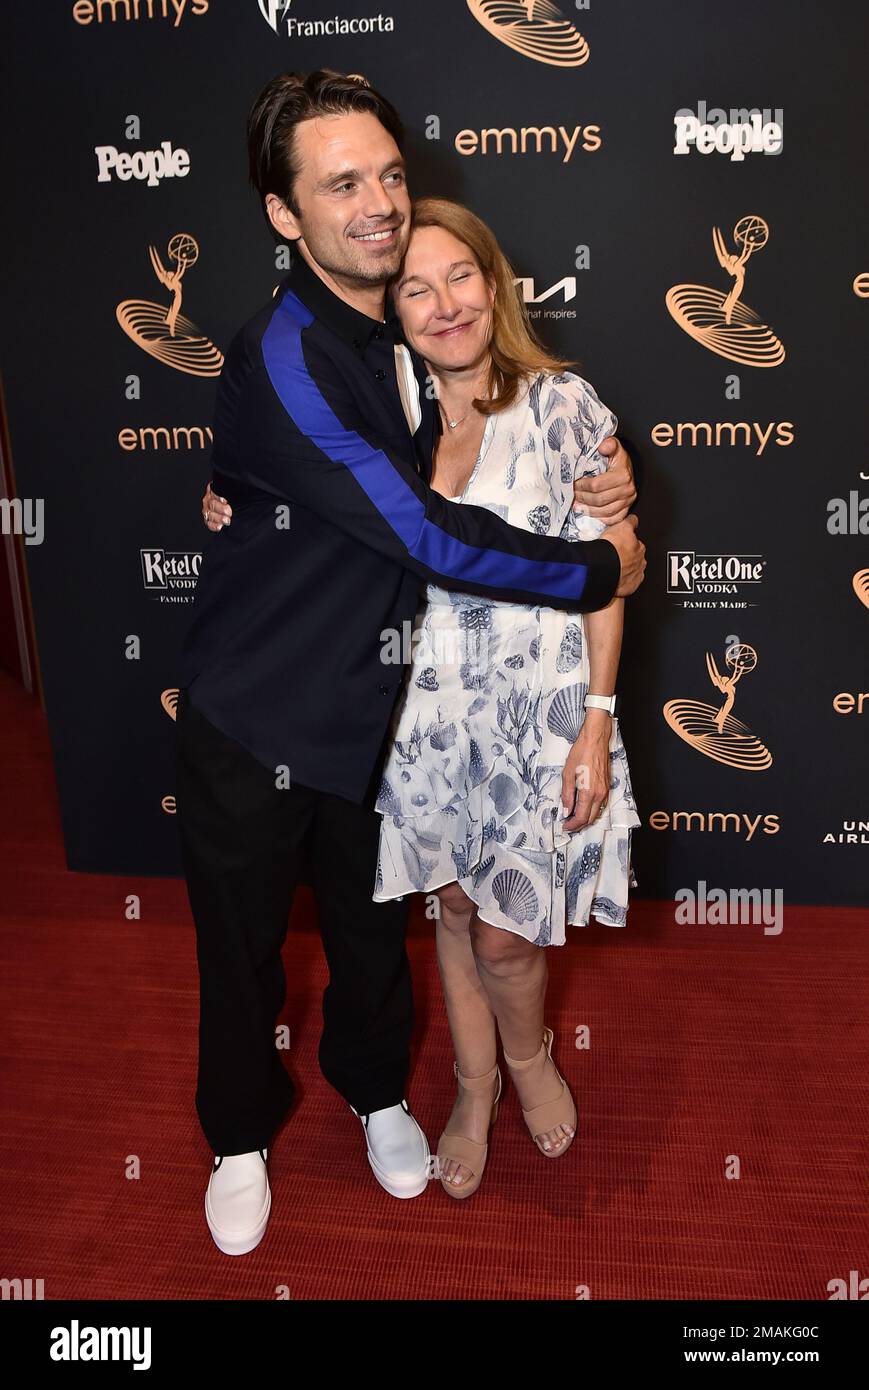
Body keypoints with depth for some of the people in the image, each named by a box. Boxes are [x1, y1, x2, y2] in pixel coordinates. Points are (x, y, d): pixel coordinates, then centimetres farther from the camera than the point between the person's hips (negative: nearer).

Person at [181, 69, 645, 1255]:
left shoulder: (410, 334, 1)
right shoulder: (284, 360, -24)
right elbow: (426, 537, -28)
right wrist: (600, 571, -18)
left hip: (368, 708, 6)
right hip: (252, 722, -5)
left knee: (372, 926, 20)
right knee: (243, 945, 14)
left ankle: (376, 1091, 48)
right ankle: (241, 1137, 40)